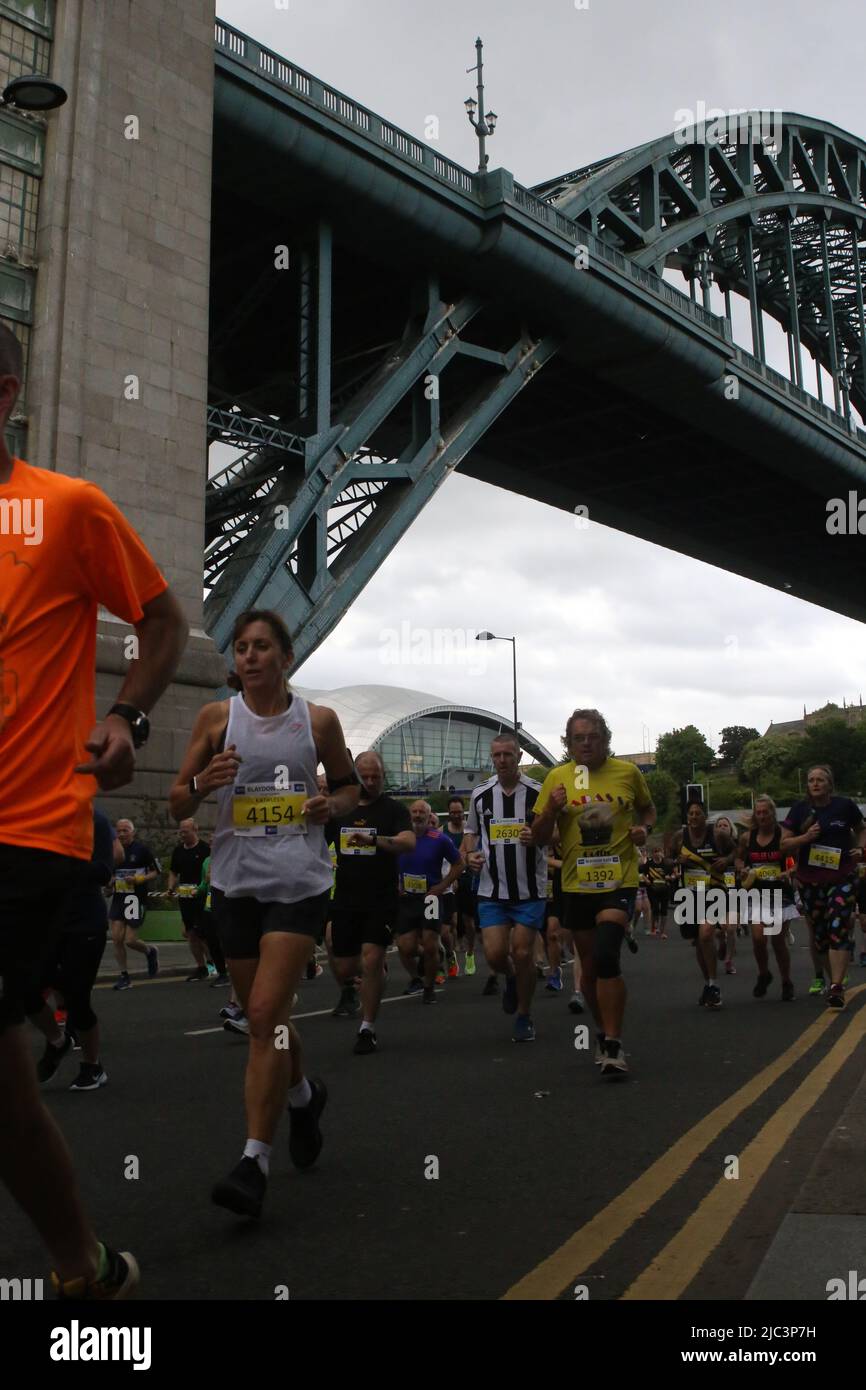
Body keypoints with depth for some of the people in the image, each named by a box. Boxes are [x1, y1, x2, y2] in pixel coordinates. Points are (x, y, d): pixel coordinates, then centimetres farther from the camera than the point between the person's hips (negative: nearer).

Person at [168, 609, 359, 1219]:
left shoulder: (318, 720, 2)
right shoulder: (217, 717, 3)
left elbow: (350, 785, 16)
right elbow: (177, 806, 6)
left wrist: (334, 805, -7)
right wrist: (202, 783, -16)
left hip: (299, 880, -2)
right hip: (236, 880, 3)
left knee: (266, 1015, -13)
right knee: (266, 1017, 14)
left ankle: (256, 1160, -5)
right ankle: (303, 1096, 43)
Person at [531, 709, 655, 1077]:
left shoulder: (627, 772, -1)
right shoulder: (557, 778, 0)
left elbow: (647, 809, 17)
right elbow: (539, 838, 2)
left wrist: (643, 828, -5)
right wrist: (551, 809, -17)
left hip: (619, 881, -3)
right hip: (577, 885, 3)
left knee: (606, 956, -21)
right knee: (589, 966, 13)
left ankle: (613, 1046, -11)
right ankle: (604, 1034, 36)